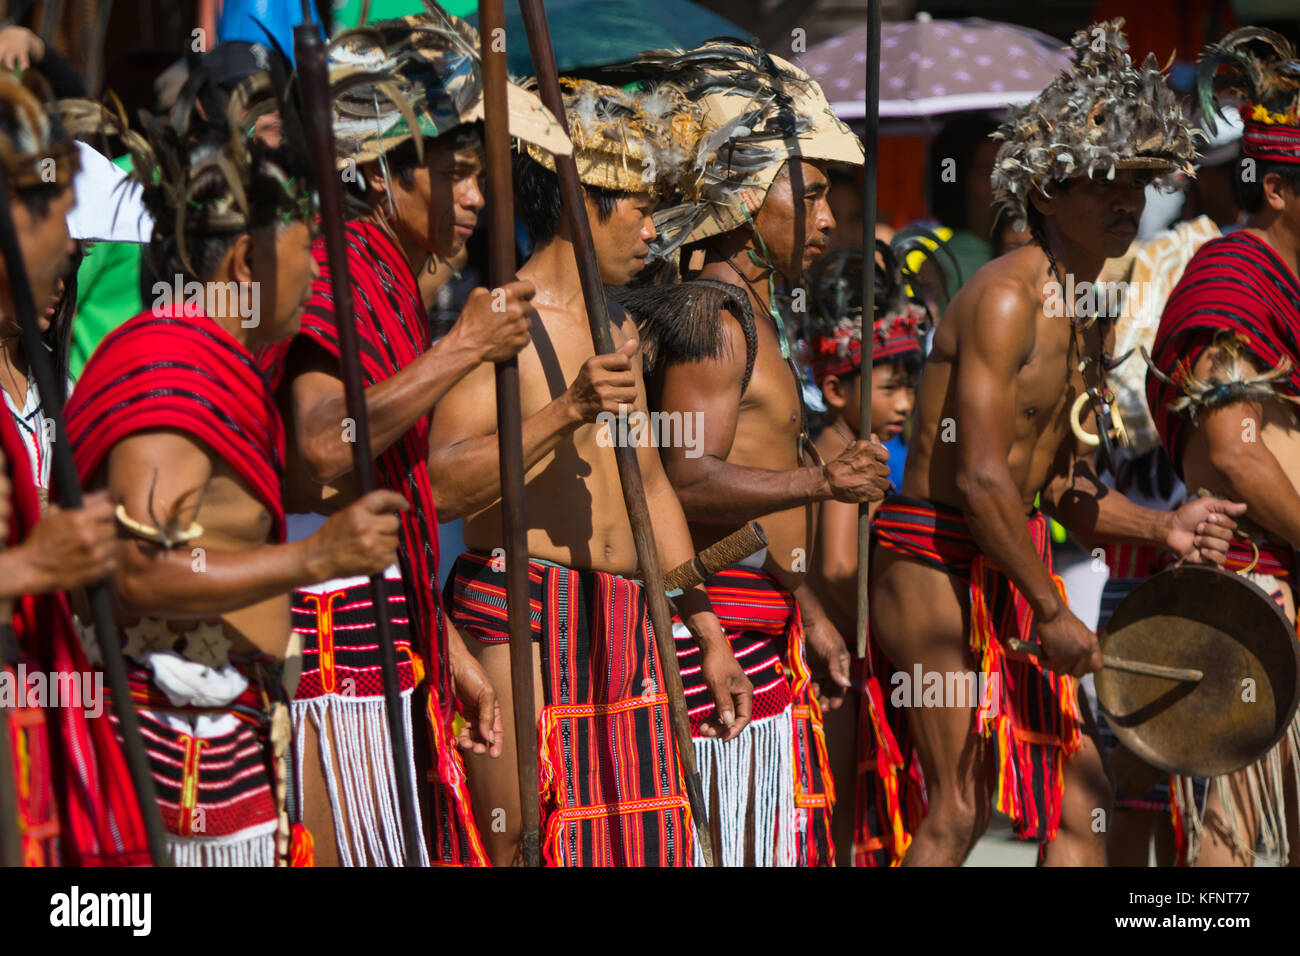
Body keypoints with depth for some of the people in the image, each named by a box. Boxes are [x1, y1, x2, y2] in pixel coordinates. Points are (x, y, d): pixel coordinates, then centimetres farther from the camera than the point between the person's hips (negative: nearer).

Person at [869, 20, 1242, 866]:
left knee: (1082, 799, 9)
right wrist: (1052, 612, -18)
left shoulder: (1089, 323, 14)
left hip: (1014, 565, 10)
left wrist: (1161, 528, 3)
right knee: (962, 807, -9)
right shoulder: (1005, 299, -16)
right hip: (939, 564, -10)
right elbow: (981, 479, -22)